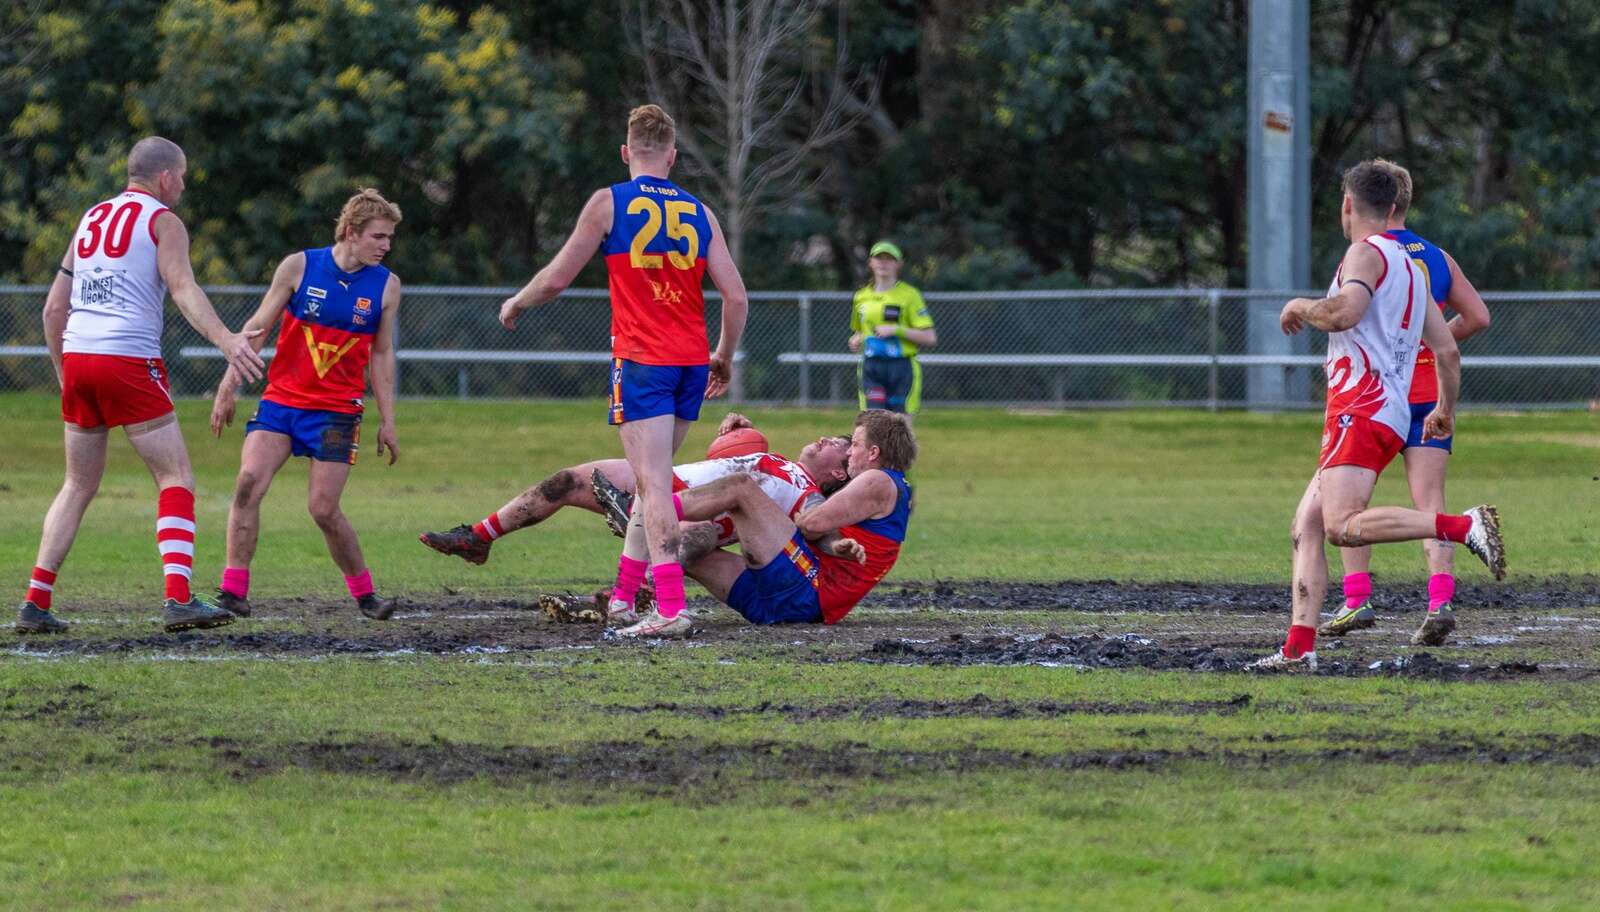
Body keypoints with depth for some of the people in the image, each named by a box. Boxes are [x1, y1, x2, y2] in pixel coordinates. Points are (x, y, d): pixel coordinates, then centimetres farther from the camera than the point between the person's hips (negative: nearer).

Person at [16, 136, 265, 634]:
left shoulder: (92, 218, 20)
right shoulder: (162, 220, 2)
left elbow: (54, 308, 22)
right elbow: (183, 288, -16)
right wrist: (226, 341, -27)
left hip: (77, 356, 6)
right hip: (129, 360, -6)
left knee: (79, 486, 15)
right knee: (176, 478, -3)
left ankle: (35, 602, 8)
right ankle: (178, 598, -17)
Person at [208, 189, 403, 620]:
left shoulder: (386, 286, 0)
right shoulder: (299, 267, -4)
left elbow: (381, 354, 9)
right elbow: (258, 327, 1)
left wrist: (387, 420, 8)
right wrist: (228, 387, -2)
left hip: (337, 409, 0)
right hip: (281, 399, 0)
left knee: (323, 508, -7)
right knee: (248, 482, -18)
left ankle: (364, 593, 13)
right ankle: (234, 591, -13)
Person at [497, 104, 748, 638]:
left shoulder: (608, 203, -2)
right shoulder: (699, 213, 10)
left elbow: (557, 278, 0)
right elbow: (736, 297, 6)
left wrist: (516, 303, 20)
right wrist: (724, 358, 21)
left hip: (641, 360, -5)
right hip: (692, 363, 5)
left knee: (654, 485, -12)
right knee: (654, 479, 18)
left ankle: (671, 605, -22)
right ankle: (626, 588, 23)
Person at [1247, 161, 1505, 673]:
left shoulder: (1367, 253, -4)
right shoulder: (1410, 267, 23)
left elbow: (1344, 311, -24)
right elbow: (1447, 351, 25)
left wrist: (1301, 308, -4)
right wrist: (1446, 409, 40)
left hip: (1363, 410, -10)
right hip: (1387, 416, 10)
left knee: (1342, 526, -24)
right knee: (1305, 527, 7)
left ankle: (1466, 527, -30)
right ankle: (1299, 649, 0)